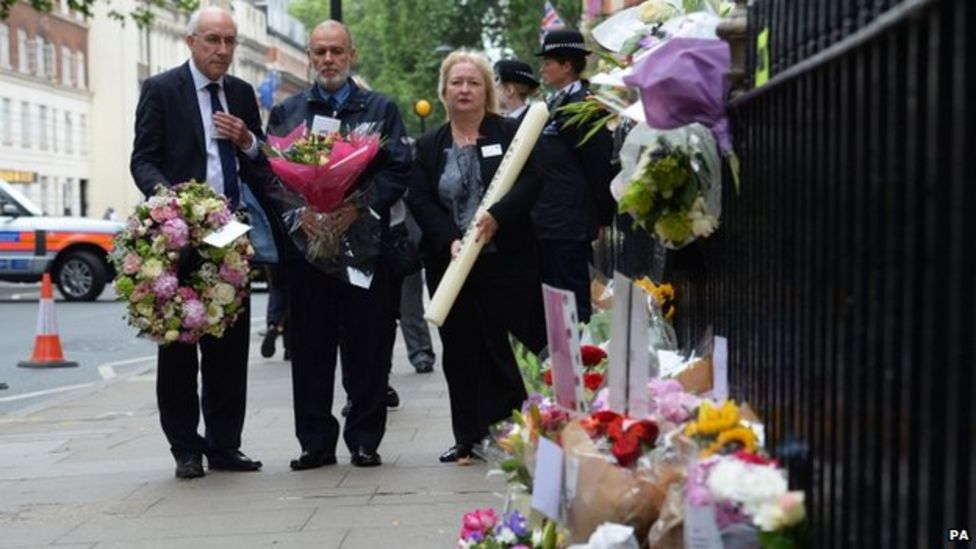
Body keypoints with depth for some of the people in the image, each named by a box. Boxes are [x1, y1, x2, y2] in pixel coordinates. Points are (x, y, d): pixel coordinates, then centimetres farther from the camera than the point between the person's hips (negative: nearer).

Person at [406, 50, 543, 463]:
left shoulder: (511, 134, 4)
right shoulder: (429, 146, 12)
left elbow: (531, 181, -8)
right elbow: (419, 200, 2)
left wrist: (498, 216, -22)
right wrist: (450, 239, -12)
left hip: (505, 262, -3)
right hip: (449, 264, 3)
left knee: (501, 347, -4)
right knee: (459, 351, 5)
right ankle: (468, 437, 12)